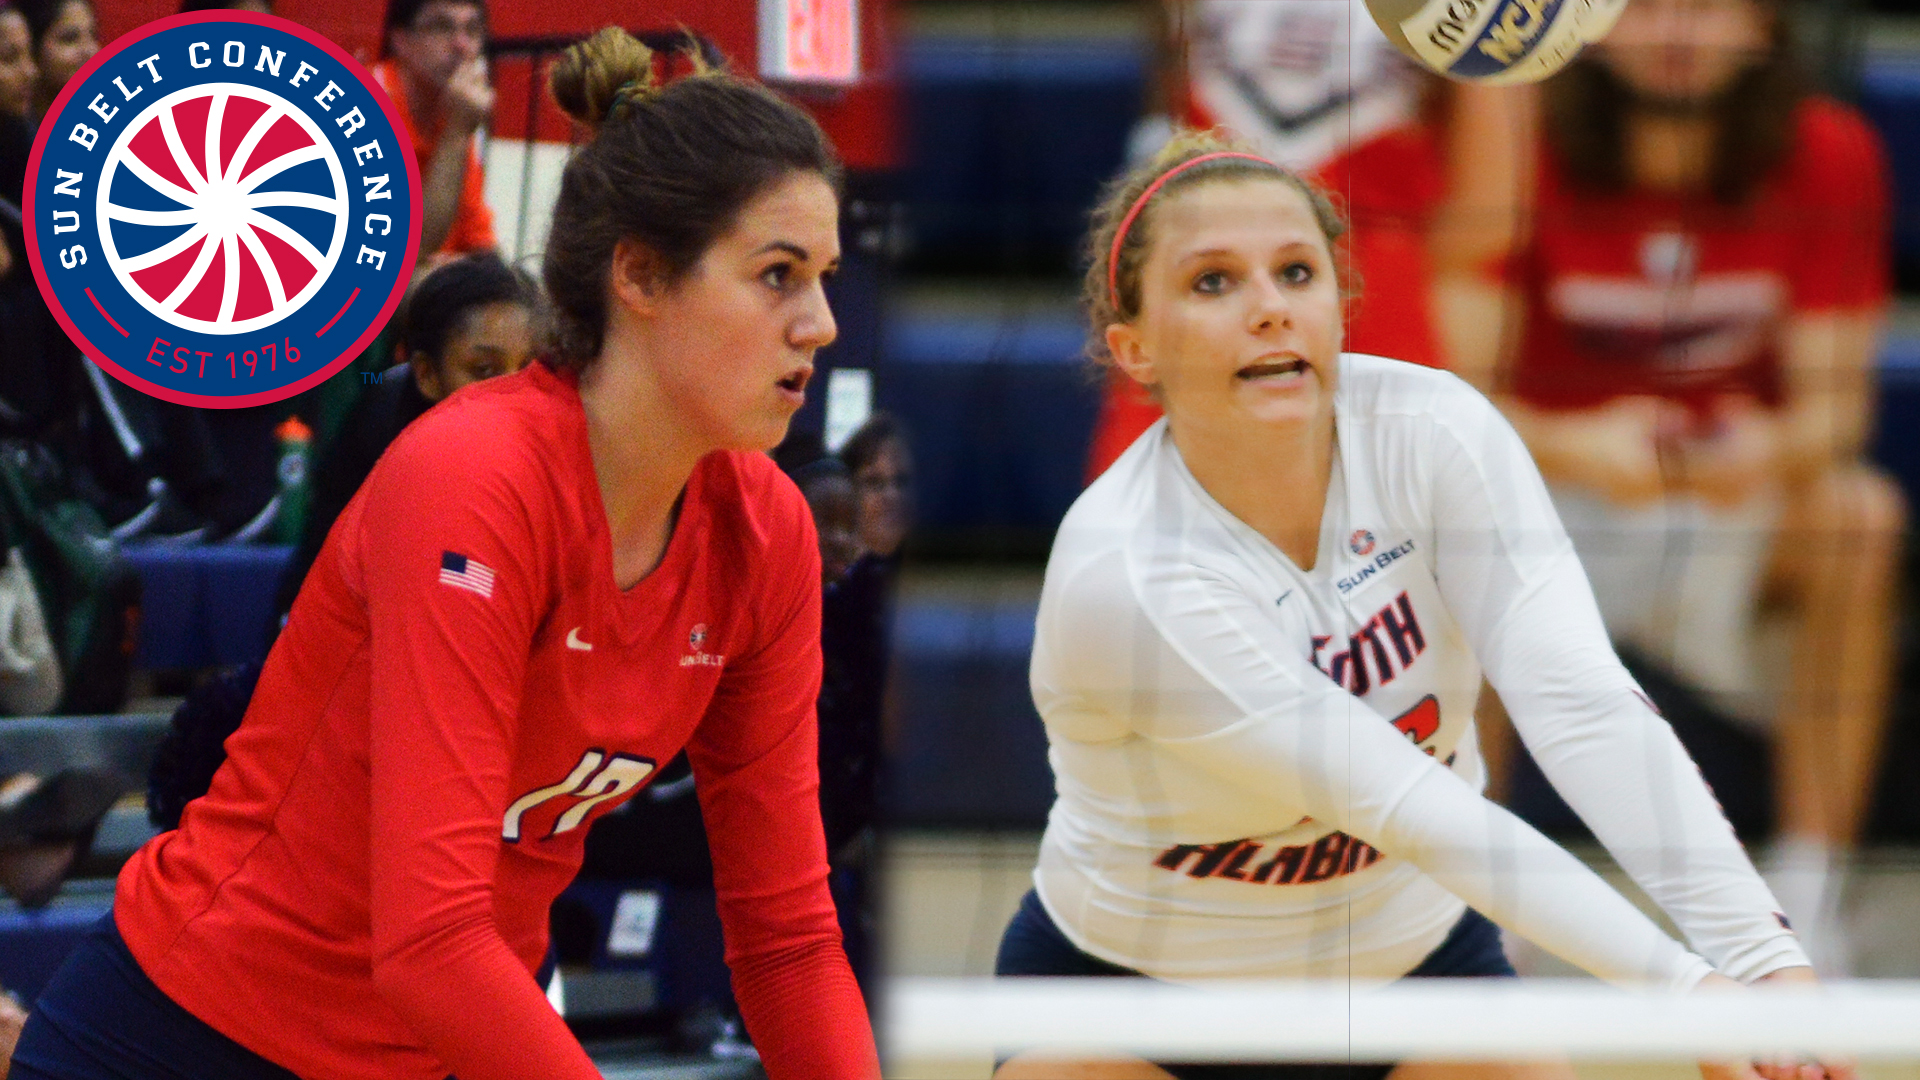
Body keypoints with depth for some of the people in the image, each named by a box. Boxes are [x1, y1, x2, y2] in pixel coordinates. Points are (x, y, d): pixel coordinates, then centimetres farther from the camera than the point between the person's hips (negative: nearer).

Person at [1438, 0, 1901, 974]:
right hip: (1552, 496, -1)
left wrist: (1776, 452, -38)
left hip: (1739, 504, 1)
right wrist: (1572, 448, -40)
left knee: (1859, 515, -29)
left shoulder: (1829, 157, -11)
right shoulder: (1523, 154, -14)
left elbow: (1834, 400, -13)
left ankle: (1807, 899, -23)